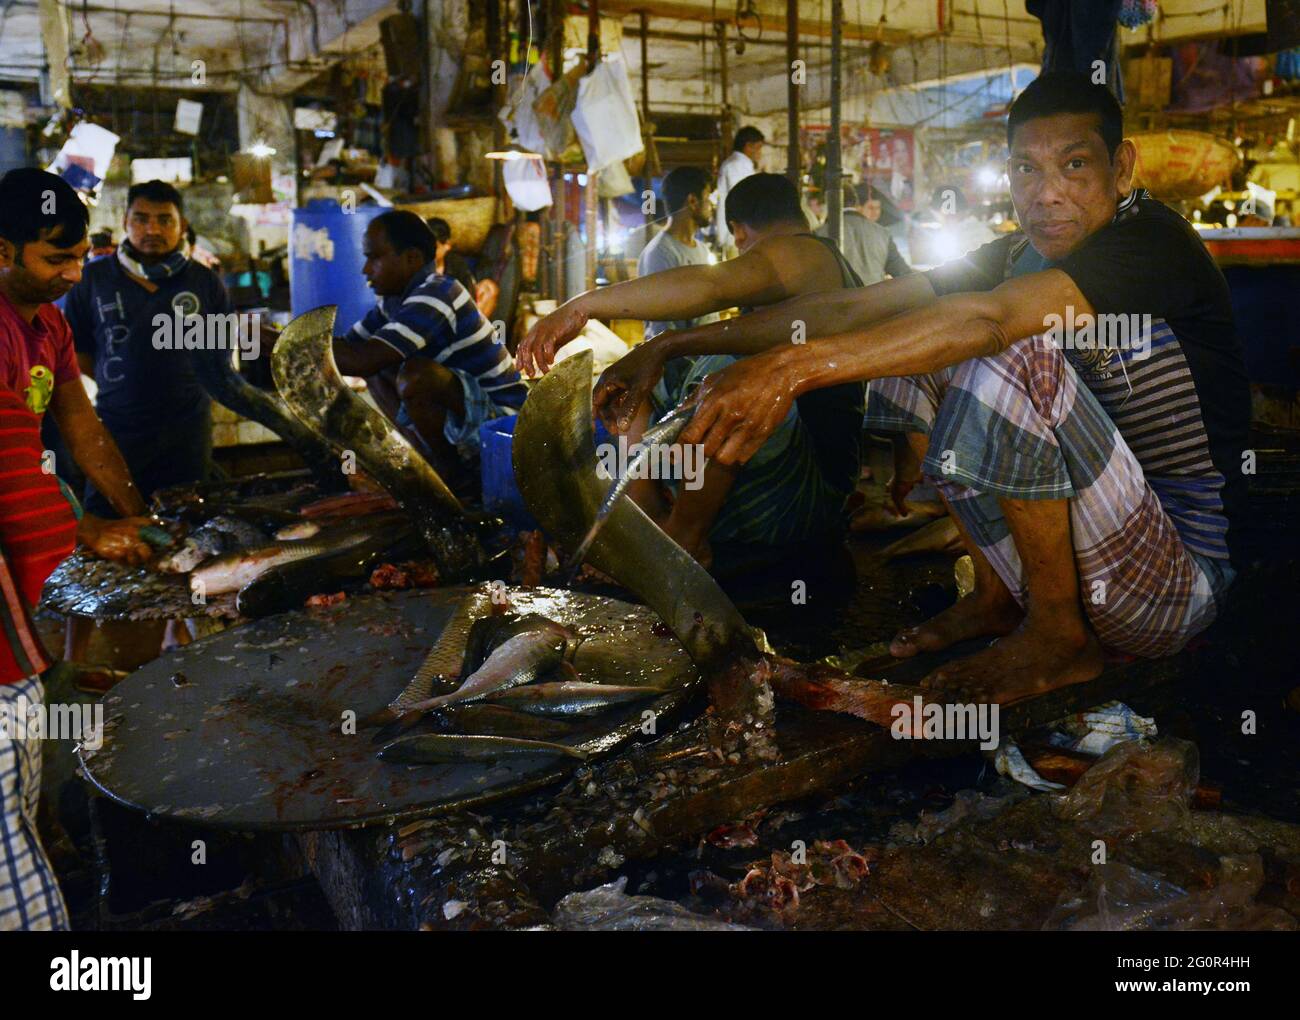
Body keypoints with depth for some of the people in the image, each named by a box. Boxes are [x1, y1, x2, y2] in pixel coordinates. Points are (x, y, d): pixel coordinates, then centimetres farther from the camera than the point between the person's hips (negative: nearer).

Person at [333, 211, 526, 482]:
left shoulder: (435, 296, -24)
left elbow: (362, 361, -32)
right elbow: (348, 346, 6)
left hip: (500, 418, -9)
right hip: (461, 411, 9)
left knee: (415, 375, -32)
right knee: (378, 367, 9)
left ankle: (451, 473, -8)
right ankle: (426, 458, 5)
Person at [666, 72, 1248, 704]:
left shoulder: (1152, 242, -17)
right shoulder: (1022, 256, 5)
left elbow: (987, 318, -34)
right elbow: (859, 308, -3)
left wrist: (794, 367, -43)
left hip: (1183, 576, -7)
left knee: (1010, 352, -28)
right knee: (916, 343, 2)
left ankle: (1058, 635, -13)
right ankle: (997, 596, 5)